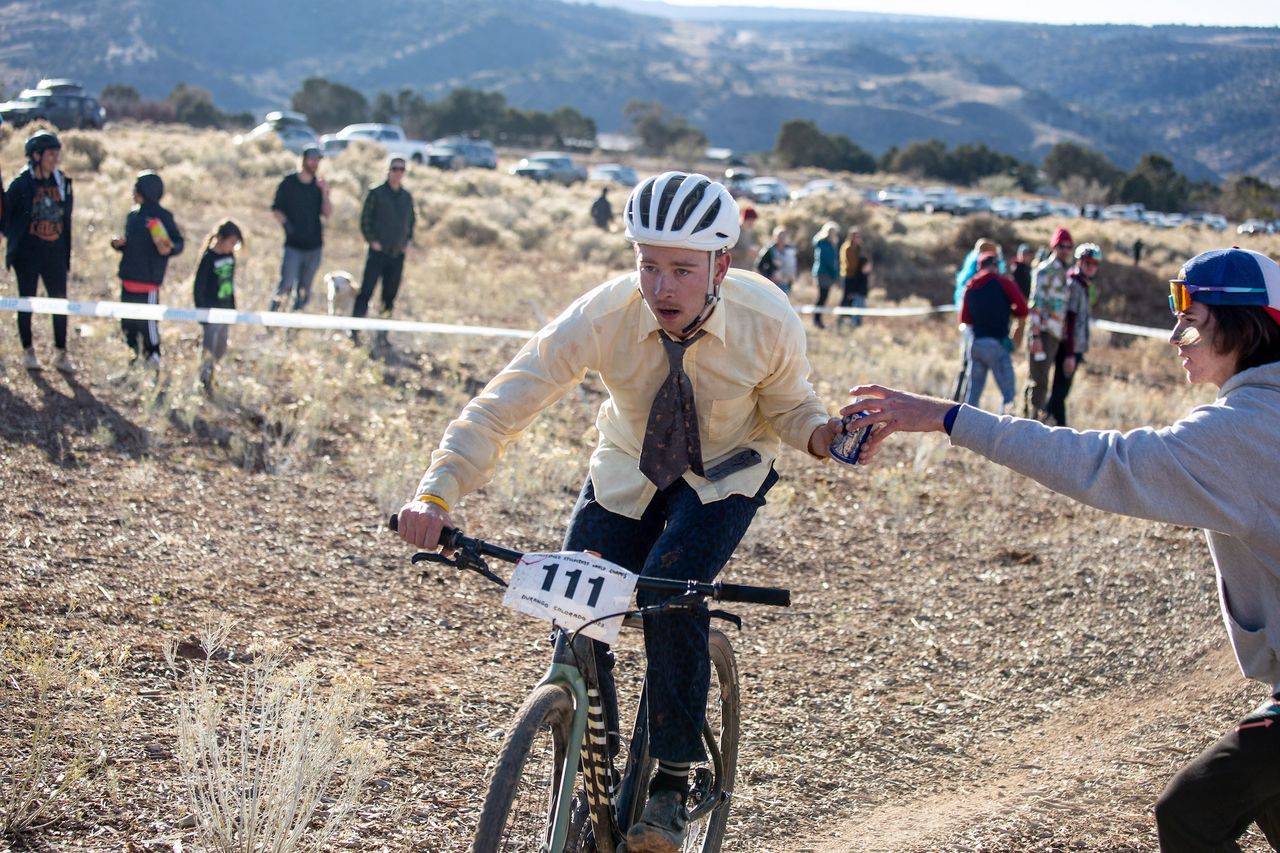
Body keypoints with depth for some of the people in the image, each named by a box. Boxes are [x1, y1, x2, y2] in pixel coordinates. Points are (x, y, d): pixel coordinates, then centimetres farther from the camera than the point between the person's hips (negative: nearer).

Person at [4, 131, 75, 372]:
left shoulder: (63, 182, 4)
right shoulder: (21, 184, -10)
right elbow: (5, 214, -4)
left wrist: (66, 251, 10)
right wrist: (12, 237, -5)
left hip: (55, 253, 4)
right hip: (27, 253, -4)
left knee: (60, 301, 2)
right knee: (27, 301, 7)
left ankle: (61, 353, 11)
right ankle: (28, 350, 19)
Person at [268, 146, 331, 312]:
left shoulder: (319, 185, 7)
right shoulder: (288, 182, 0)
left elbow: (327, 214, -1)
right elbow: (276, 209, 3)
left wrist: (324, 193, -13)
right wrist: (286, 225, -13)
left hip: (314, 244, 3)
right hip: (293, 244, -3)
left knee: (304, 288, 9)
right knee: (286, 285, -12)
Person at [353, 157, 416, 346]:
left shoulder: (407, 197, 11)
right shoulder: (376, 193, -4)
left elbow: (411, 221, 21)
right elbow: (365, 219, -4)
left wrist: (409, 240, 8)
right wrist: (372, 240, -11)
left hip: (398, 254, 5)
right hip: (378, 251, -5)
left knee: (390, 295, 8)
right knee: (366, 291, -9)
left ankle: (383, 334, 15)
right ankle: (354, 332, -8)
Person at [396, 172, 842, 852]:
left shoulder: (768, 321, -27)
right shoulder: (603, 316, -30)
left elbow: (786, 408, -9)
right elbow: (503, 403, -33)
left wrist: (822, 434, -33)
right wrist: (437, 493, -46)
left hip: (724, 477, -2)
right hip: (627, 475, 2)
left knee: (669, 595, -26)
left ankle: (671, 783, -7)